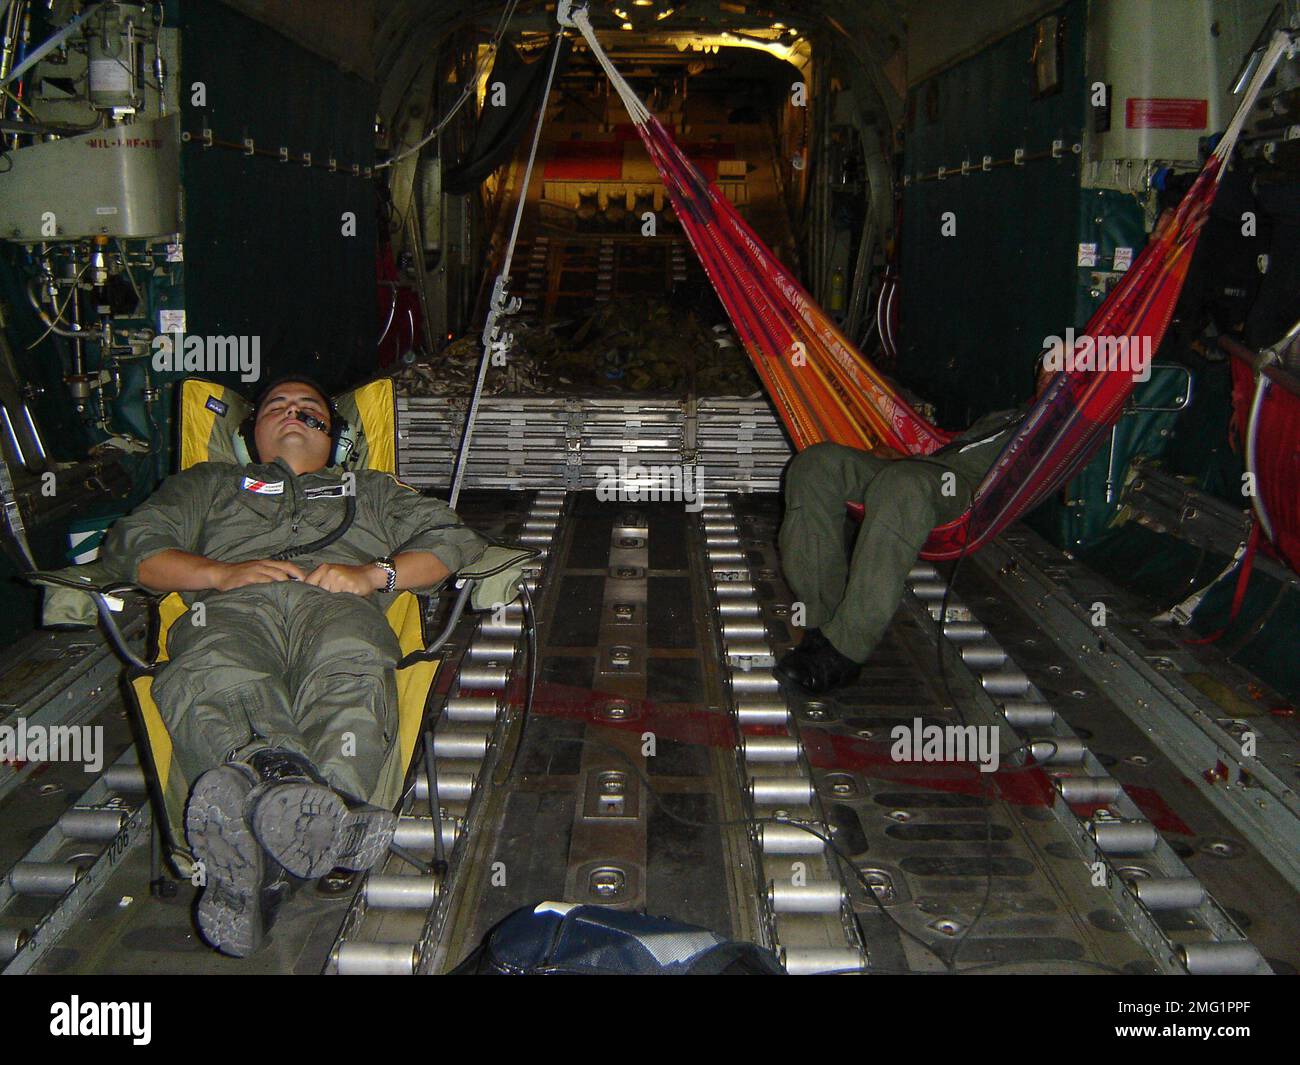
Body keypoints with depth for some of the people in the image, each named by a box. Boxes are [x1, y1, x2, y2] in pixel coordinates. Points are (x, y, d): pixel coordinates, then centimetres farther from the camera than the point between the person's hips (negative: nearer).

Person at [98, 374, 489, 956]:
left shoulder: (371, 489, 41)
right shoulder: (209, 483, 42)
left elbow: (456, 538, 25)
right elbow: (132, 541, 24)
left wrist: (375, 573, 4)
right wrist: (222, 572, 3)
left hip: (337, 608, 0)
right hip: (231, 610, 1)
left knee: (351, 669, -41)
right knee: (209, 678, -41)